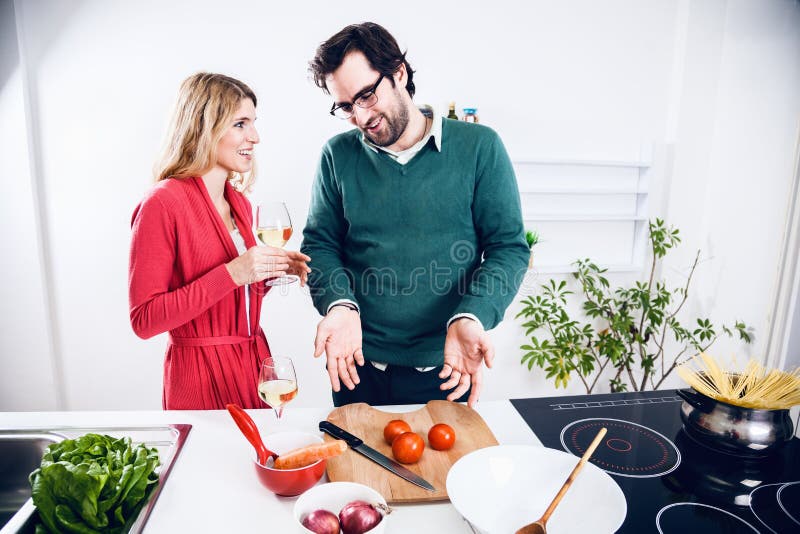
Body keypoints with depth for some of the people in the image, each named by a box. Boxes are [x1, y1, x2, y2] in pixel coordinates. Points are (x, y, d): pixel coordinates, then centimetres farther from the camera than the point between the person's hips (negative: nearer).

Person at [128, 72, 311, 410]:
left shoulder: (239, 201, 6)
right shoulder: (164, 202, -14)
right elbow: (144, 319, -16)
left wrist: (273, 271, -3)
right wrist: (230, 275, -24)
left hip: (255, 363, 6)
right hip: (202, 377, -6)